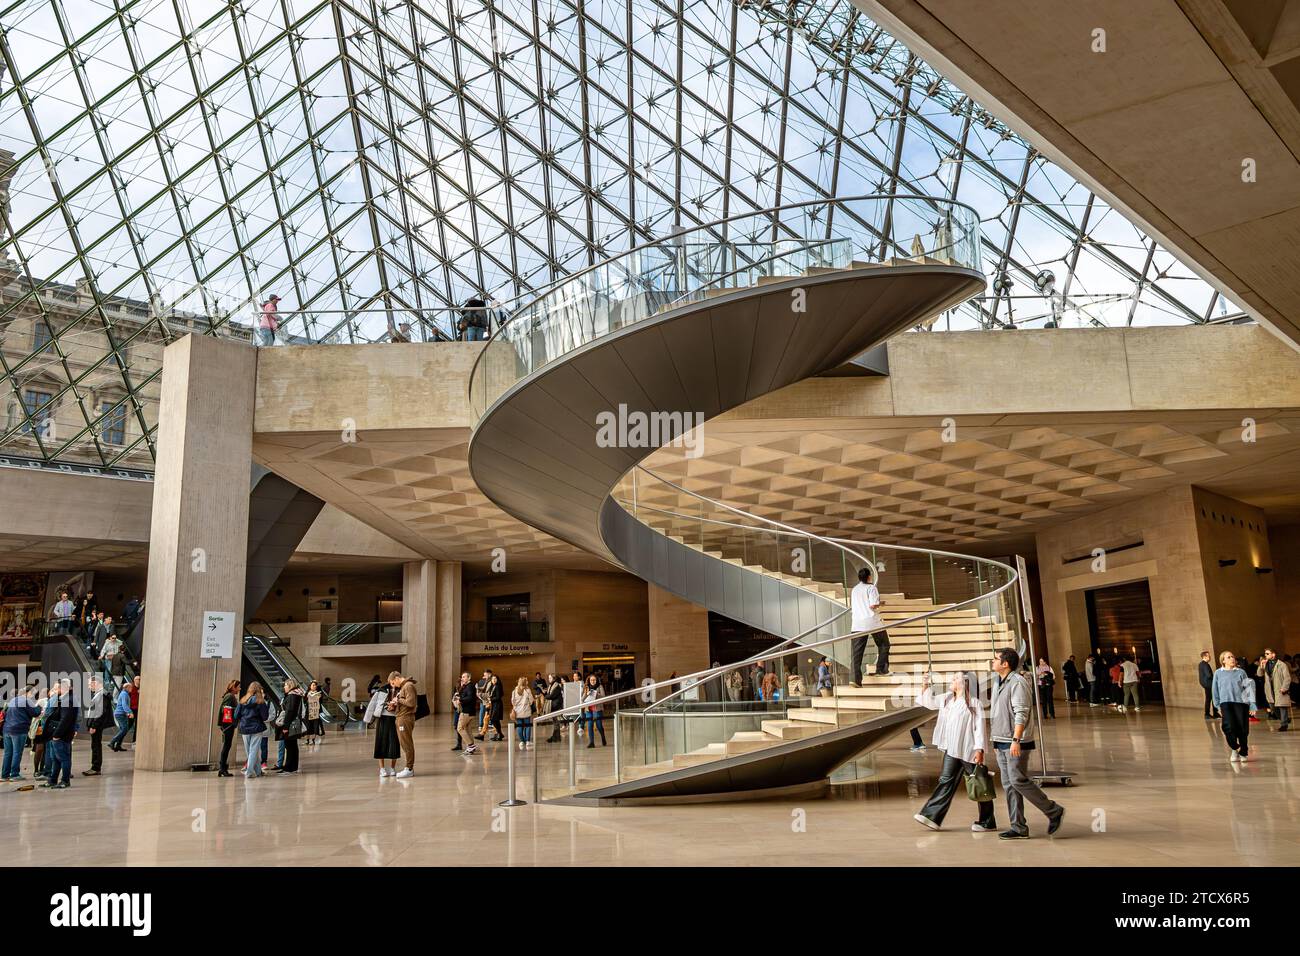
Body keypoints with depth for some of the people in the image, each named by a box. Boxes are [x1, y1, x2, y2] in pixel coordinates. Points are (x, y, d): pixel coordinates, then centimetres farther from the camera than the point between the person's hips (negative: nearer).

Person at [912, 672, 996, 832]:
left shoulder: (973, 702, -10)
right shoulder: (946, 699, 11)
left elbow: (979, 727, -13)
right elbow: (929, 701, 23)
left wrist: (979, 749, -19)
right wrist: (925, 686, 9)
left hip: (969, 751, -7)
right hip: (952, 751, 7)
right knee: (946, 781, 6)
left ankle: (987, 822, 15)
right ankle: (932, 816, 5)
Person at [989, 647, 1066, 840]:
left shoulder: (1018, 683, -14)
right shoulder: (999, 683, 16)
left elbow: (1021, 714, -21)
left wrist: (1016, 740, -26)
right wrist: (995, 740, 21)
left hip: (1016, 743, -9)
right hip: (1001, 741, 9)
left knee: (1019, 781, -10)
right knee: (1009, 785, 8)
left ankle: (1054, 811, 8)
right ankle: (1019, 828, 13)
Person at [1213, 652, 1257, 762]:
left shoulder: (1241, 672, 10)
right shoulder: (1218, 673, 11)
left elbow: (1248, 688, 9)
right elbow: (1215, 690, 14)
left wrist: (1252, 705, 2)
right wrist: (1218, 705, 10)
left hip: (1241, 702, 1)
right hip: (1225, 702, -1)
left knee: (1242, 729, -2)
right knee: (1229, 726, -19)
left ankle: (1243, 753, 17)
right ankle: (1234, 749, 2)